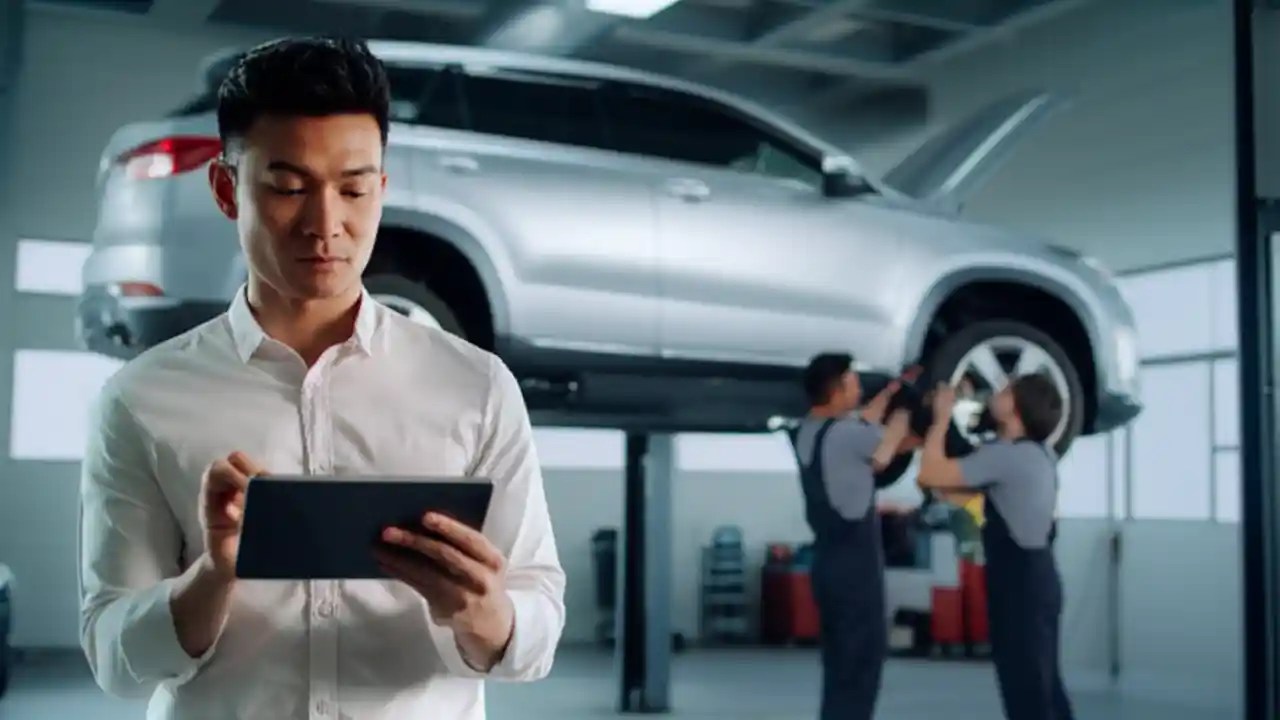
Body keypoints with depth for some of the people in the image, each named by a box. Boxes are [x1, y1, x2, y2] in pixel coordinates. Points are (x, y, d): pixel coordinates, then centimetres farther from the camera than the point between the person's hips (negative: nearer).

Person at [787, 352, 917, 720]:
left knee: (840, 662, 16)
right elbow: (891, 440, -2)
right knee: (861, 661, -1)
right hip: (855, 562, -9)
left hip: (828, 560, 9)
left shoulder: (806, 431, 6)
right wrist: (905, 403, 16)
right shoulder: (845, 433, -20)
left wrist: (892, 388, 26)